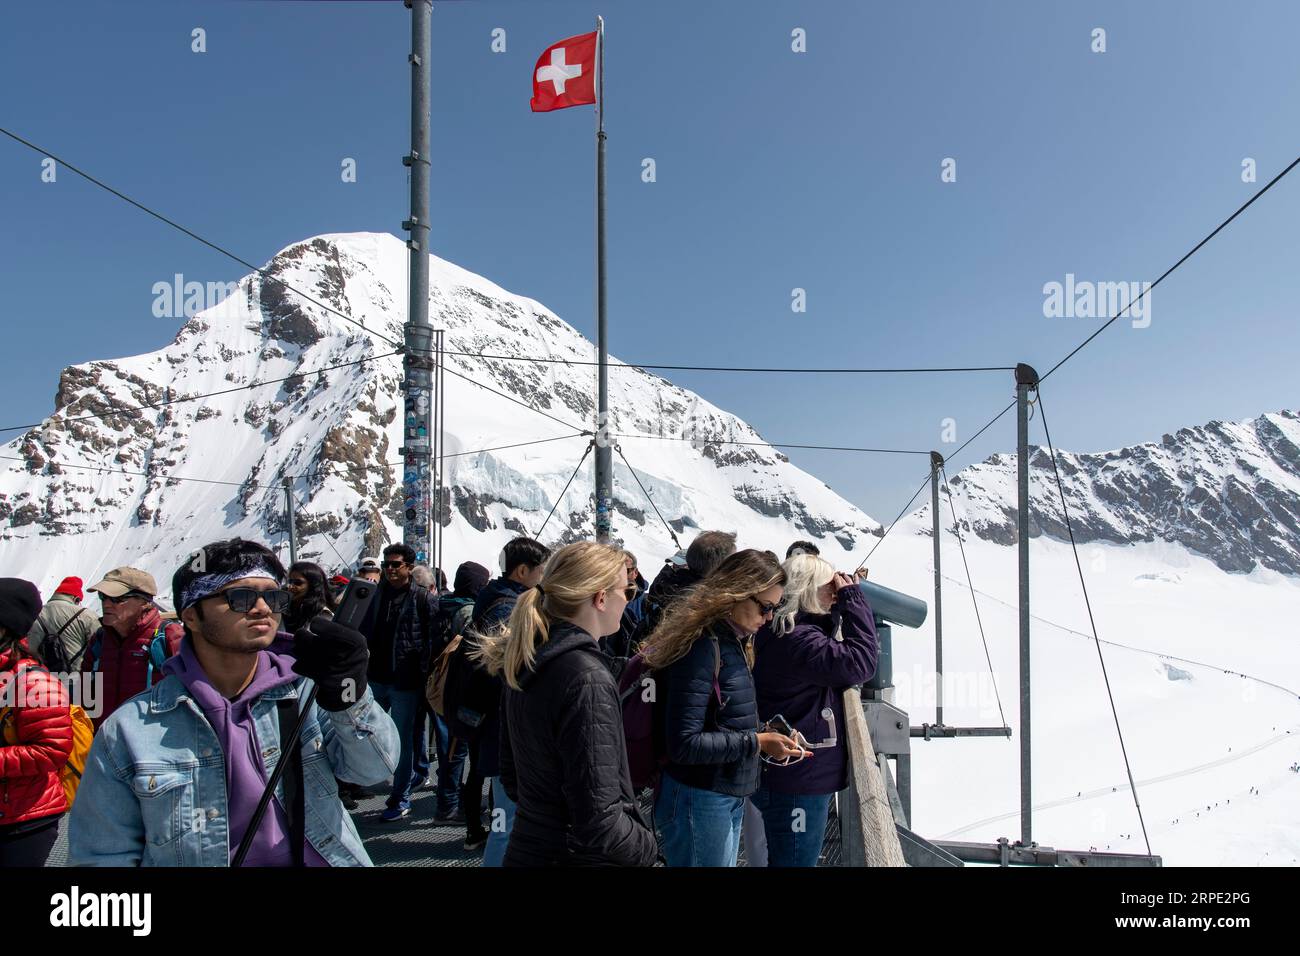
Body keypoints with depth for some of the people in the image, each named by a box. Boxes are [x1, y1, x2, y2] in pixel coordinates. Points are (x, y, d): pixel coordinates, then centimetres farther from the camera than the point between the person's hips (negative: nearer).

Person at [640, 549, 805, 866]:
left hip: (729, 798, 9)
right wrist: (756, 742, -21)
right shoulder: (701, 646, -21)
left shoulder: (731, 641, 8)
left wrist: (765, 734, 2)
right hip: (699, 801, -9)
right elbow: (684, 744, -24)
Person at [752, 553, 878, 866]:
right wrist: (853, 598, -20)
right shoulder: (796, 639, -25)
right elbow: (861, 662, -28)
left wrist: (845, 603, 4)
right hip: (798, 783, -11)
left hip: (786, 776, 11)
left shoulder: (780, 632, 9)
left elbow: (832, 656, 19)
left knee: (784, 859, 23)